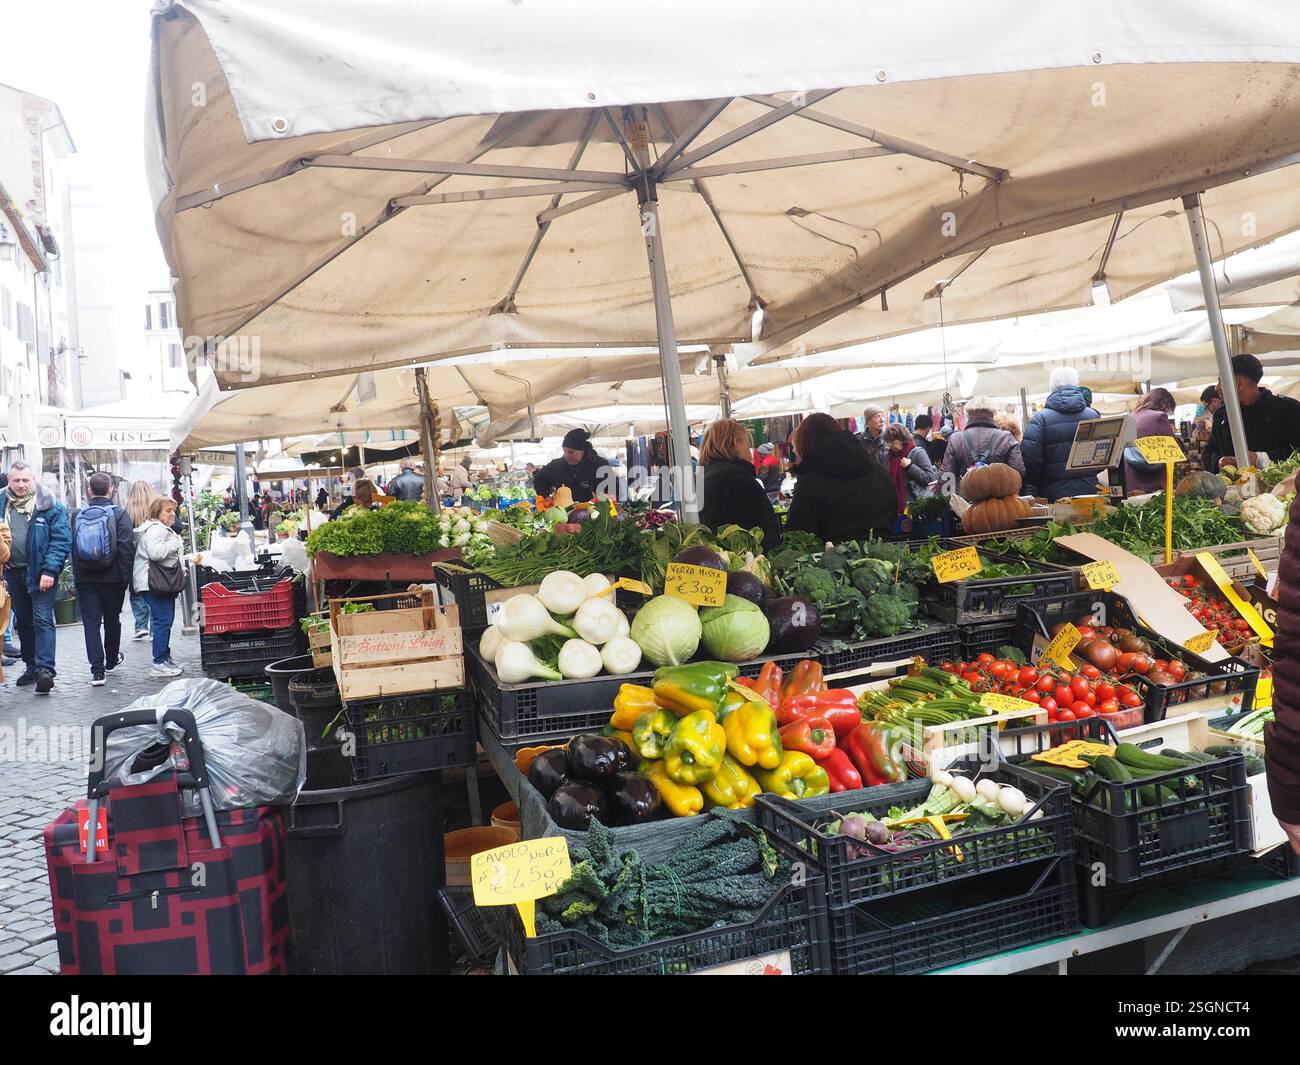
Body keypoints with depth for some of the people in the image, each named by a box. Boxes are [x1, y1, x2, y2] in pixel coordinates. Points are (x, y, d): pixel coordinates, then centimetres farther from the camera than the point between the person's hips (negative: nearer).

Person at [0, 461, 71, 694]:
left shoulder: (50, 506, -6)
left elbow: (62, 539, -11)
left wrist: (49, 571, -18)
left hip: (40, 574, -5)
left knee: (42, 620, -10)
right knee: (23, 622, 14)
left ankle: (44, 669, -14)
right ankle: (31, 666, 25)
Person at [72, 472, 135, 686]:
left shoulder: (77, 516, 2)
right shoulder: (119, 514, -8)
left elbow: (72, 547, 7)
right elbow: (126, 547, -13)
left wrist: (76, 575, 13)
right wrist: (125, 577, -9)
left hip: (84, 578, 1)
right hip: (112, 578, -1)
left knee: (91, 623, 1)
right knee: (112, 620, 16)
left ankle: (97, 670, -7)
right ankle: (111, 661, 32)